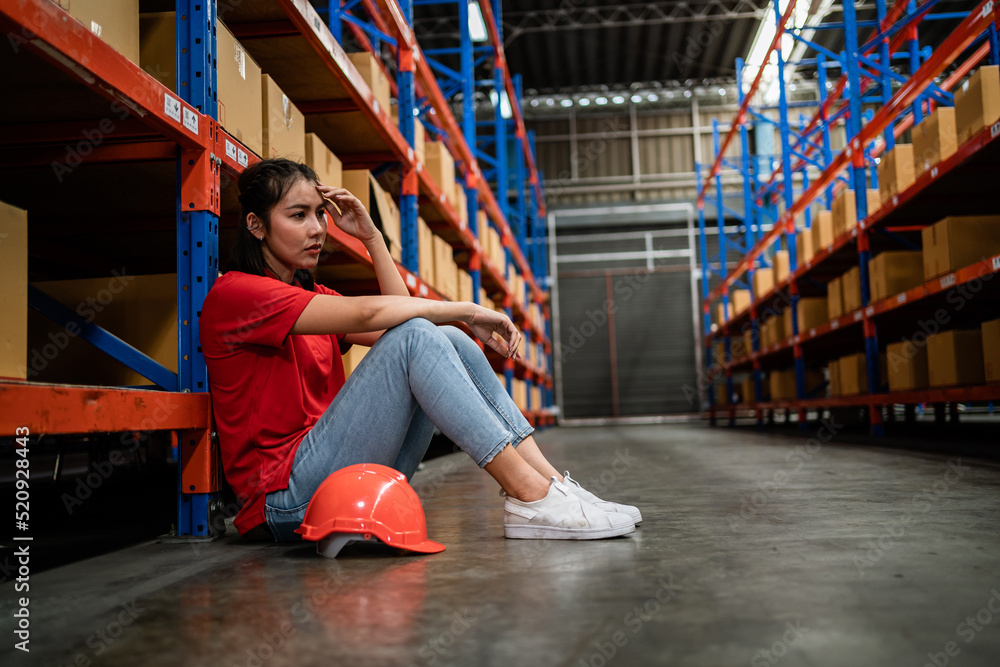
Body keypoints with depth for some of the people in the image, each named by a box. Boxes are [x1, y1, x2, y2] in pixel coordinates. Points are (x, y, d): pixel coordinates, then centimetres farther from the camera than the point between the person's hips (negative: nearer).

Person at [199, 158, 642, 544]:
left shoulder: (310, 294, 21)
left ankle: (549, 480, -14)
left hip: (347, 472, 8)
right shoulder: (233, 294, -8)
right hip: (288, 497, -8)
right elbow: (367, 313, -21)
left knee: (449, 342, -5)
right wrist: (467, 311, -14)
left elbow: (396, 319, 11)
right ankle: (529, 498, -26)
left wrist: (371, 236, 9)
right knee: (416, 337, -23)